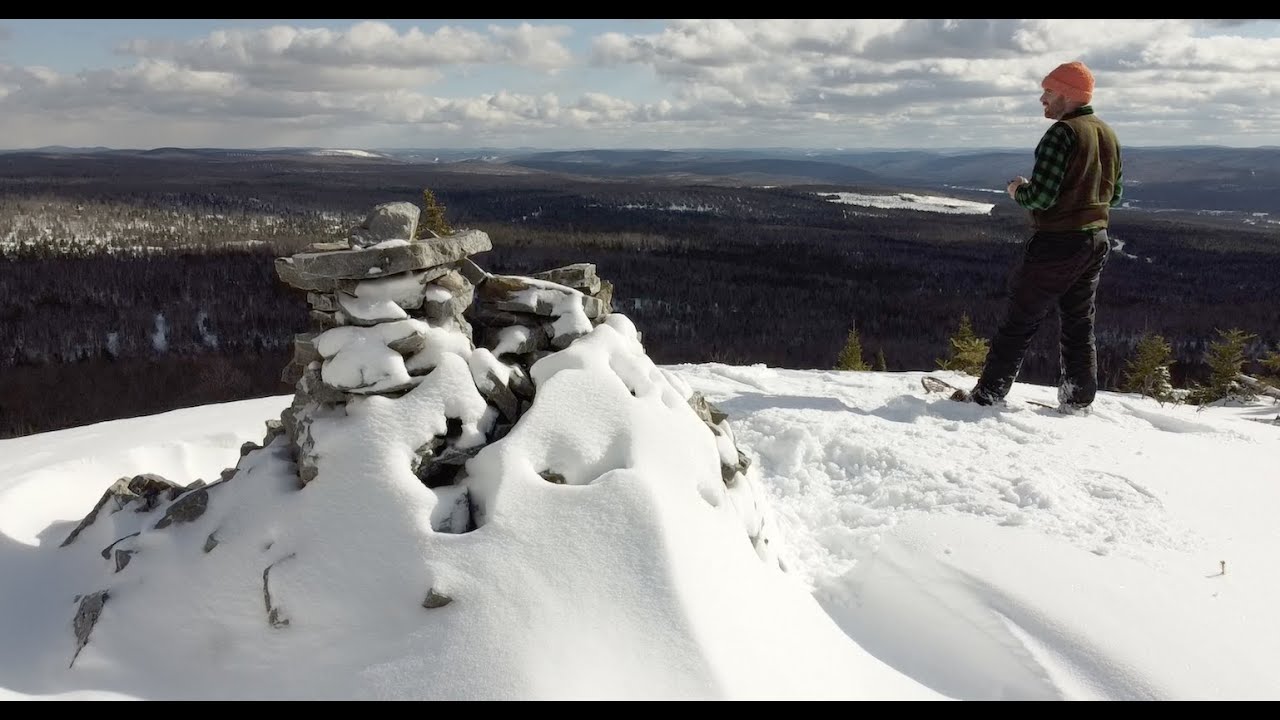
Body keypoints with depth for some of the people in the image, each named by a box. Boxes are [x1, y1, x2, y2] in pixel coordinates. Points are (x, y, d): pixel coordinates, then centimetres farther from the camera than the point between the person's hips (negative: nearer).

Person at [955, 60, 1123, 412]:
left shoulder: (1062, 133, -15)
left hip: (1057, 242, -8)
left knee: (1019, 322, -2)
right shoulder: (1109, 135, 12)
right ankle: (1079, 401, 18)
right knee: (1079, 324, 14)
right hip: (1096, 241, 8)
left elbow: (1041, 196, -21)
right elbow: (1114, 194, 18)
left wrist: (1018, 191, -1)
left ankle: (987, 394, 2)